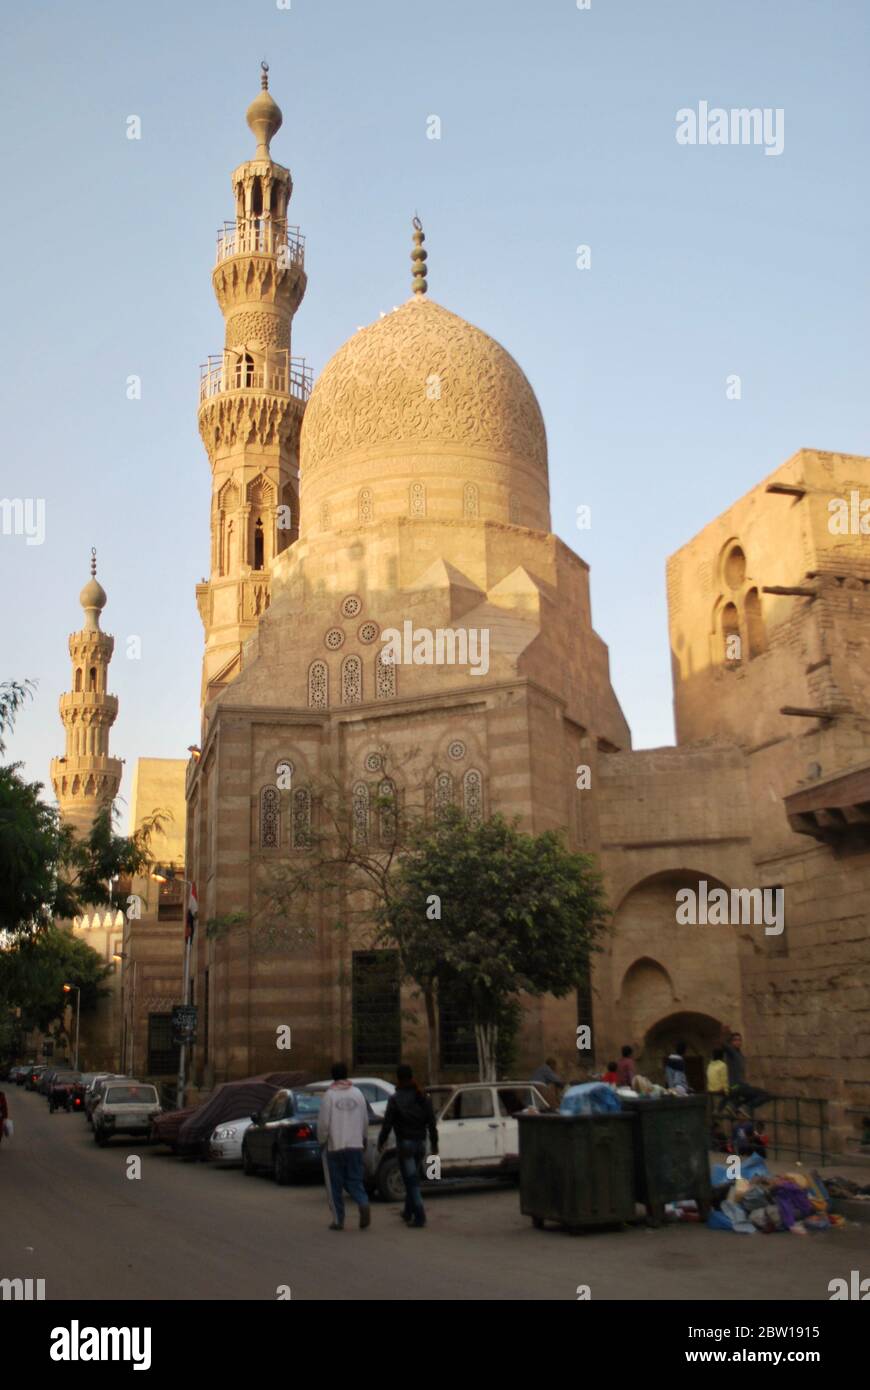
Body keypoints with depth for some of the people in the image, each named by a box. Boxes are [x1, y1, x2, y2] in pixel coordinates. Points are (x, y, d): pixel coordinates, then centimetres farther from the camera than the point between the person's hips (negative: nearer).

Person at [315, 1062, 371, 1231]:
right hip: (355, 1145, 3)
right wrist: (364, 1138, 24)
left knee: (336, 1185, 8)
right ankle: (363, 1204, -15)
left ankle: (338, 1220, 9)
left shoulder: (329, 1095, -7)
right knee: (354, 1180, 11)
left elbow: (323, 1122, -9)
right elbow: (365, 1120, 9)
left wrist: (322, 1141, 7)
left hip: (335, 1146, -3)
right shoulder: (357, 1093, 4)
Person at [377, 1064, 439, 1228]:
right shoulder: (423, 1097, 5)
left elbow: (387, 1123, -10)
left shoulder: (395, 1099, -10)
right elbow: (432, 1123, 6)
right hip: (420, 1142, 5)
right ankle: (408, 1212, 30)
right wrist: (434, 1143, 13)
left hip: (405, 1143, -5)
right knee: (412, 1179, 20)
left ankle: (419, 1216, -10)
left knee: (411, 1180, -4)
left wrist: (381, 1142, 2)